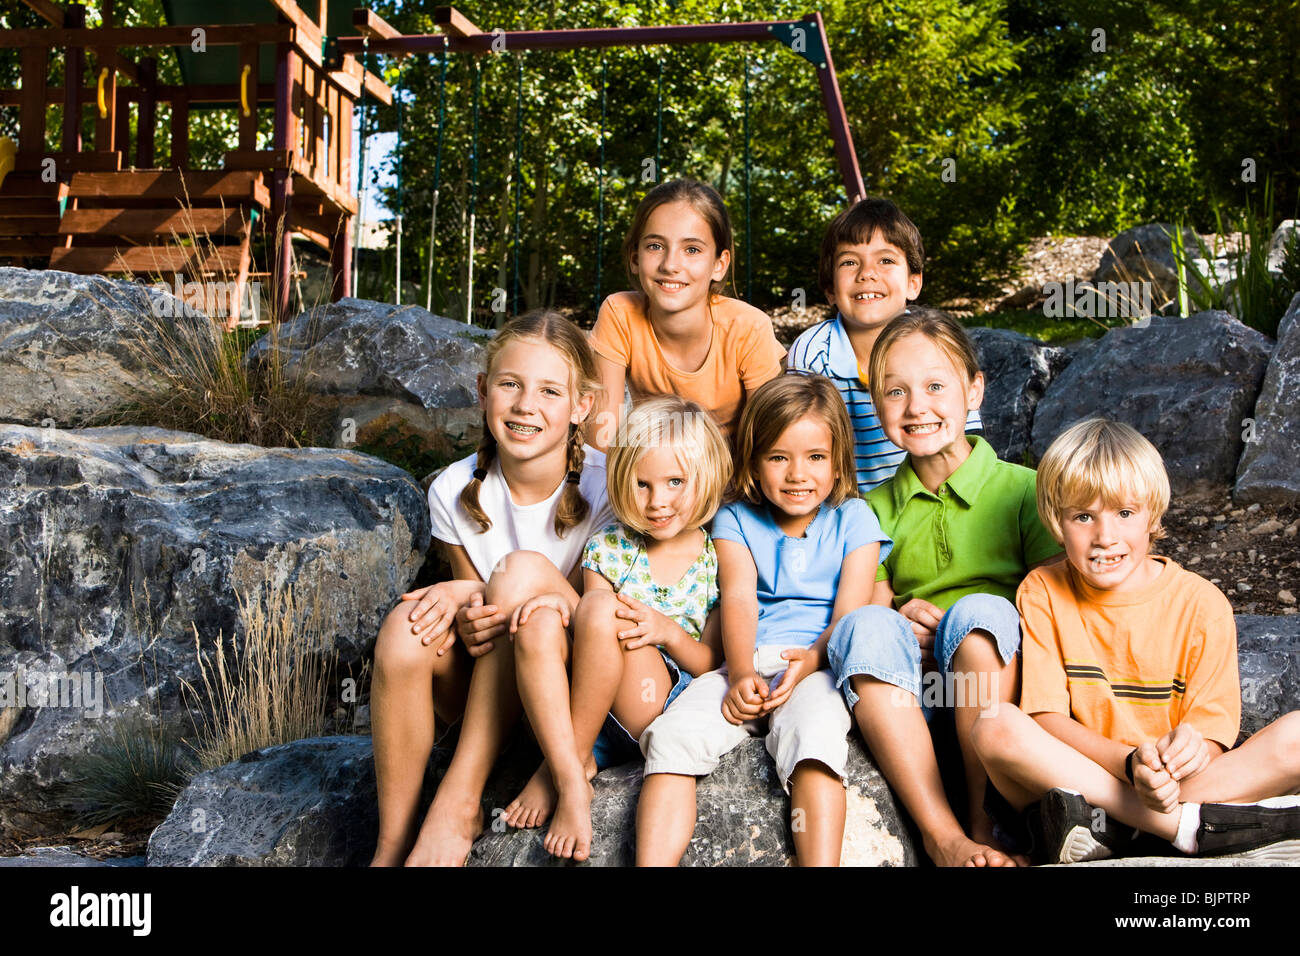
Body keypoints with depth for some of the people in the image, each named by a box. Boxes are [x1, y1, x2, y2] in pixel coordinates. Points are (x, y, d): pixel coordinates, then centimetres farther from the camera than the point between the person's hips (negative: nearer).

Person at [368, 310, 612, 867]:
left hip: (569, 680, -2)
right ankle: (393, 844, -16)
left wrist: (534, 581, -31)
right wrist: (468, 616, -26)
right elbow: (473, 607, -1)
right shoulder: (456, 493, -7)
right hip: (481, 687, 3)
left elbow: (585, 614, -11)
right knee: (406, 625, -29)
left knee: (525, 569, -31)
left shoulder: (604, 488, -14)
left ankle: (456, 808, -26)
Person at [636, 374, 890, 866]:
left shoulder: (853, 519, 14)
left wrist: (813, 658, -20)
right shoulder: (736, 521, 16)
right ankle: (651, 863, -30)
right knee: (673, 733, -25)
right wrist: (741, 673, -20)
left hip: (818, 665, -2)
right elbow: (738, 600, 0)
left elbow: (852, 608, 2)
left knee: (815, 734, -35)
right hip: (747, 666, 2)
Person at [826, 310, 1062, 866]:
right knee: (867, 625, -29)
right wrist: (901, 619, -12)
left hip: (996, 675, -2)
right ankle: (943, 837, -37)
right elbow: (875, 604, 12)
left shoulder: (1021, 489, 5)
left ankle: (984, 818, -29)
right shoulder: (875, 510, 15)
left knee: (981, 609, -32)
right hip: (902, 695, 2)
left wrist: (951, 625, -14)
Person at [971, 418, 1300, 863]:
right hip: (1068, 775, 0)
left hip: (1178, 784, 1)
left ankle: (1107, 828, -29)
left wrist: (1193, 750, -27)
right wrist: (1132, 763, -25)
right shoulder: (1042, 593, 1)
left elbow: (1214, 732, -2)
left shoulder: (1201, 604, 1)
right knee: (996, 727, -31)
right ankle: (1189, 825, -28)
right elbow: (1047, 718, -7)